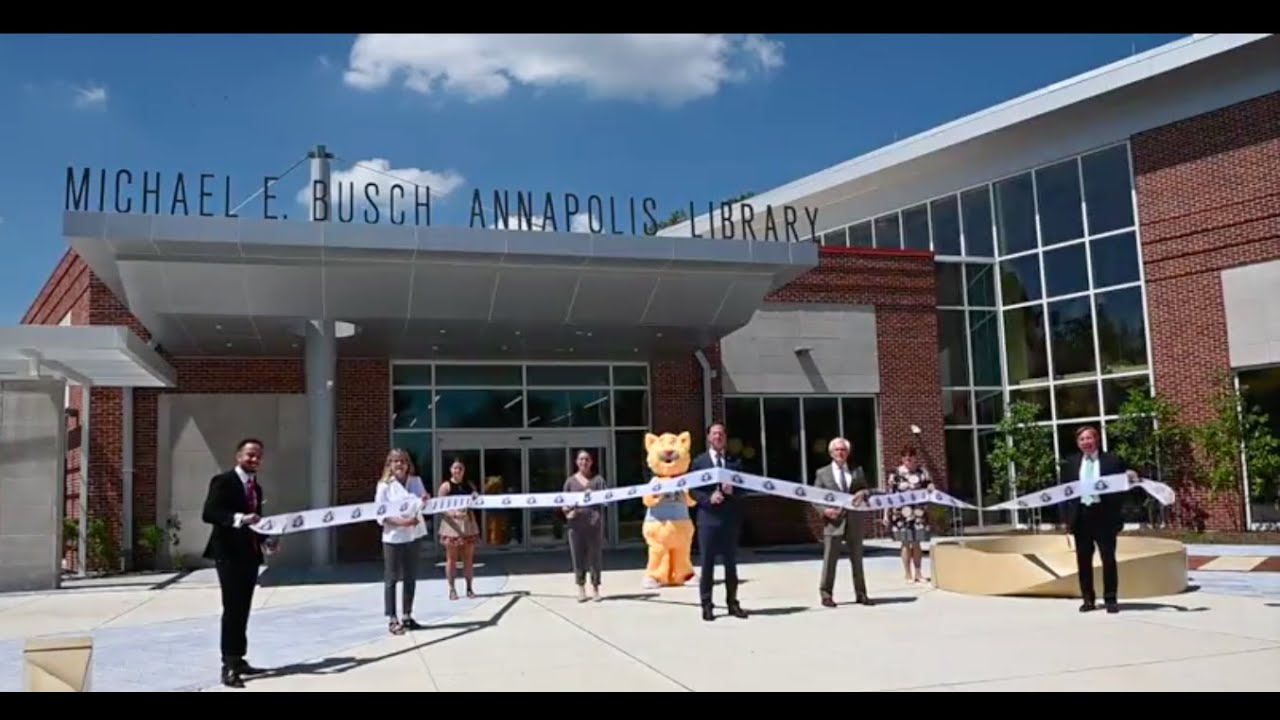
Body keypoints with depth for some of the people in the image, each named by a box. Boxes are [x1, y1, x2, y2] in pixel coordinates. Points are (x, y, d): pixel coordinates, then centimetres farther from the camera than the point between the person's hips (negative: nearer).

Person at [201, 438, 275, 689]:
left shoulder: (256, 488, 16)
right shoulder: (223, 481, -7)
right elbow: (208, 513, -19)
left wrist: (264, 541, 5)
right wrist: (238, 518, -31)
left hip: (250, 555, 8)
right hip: (229, 554, -8)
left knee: (243, 610, 10)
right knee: (232, 609, -10)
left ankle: (238, 660, 16)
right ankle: (229, 665, -8)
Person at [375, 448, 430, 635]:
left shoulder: (416, 481, 5)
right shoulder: (384, 485, -8)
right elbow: (380, 515, -12)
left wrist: (427, 500, -13)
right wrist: (401, 522, -24)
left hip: (414, 535, 5)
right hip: (393, 537, -5)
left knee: (411, 577, 11)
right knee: (391, 579, 2)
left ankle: (407, 616, 23)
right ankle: (392, 619, 7)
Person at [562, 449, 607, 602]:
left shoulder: (597, 479, 7)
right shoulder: (571, 481, 10)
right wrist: (567, 511, -9)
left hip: (594, 522, -1)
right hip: (576, 523, 1)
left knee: (595, 555, 3)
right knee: (577, 556, 3)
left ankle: (595, 587, 14)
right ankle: (581, 587, 16)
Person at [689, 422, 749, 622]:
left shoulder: (735, 462, 10)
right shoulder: (699, 462, 4)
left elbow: (743, 488, 7)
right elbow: (693, 490, 0)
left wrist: (732, 490, -13)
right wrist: (708, 498, -16)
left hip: (730, 518, 2)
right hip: (708, 517, -2)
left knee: (731, 562, 9)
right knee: (707, 563, 0)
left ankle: (732, 603, 17)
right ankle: (707, 605, 5)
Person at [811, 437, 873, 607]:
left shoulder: (857, 471, 14)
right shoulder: (822, 473, 6)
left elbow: (866, 490, 15)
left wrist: (863, 493, -9)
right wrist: (824, 510, -14)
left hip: (854, 522, 3)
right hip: (833, 521, -3)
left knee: (857, 559, 10)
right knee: (830, 560, -2)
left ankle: (860, 594, 19)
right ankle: (826, 594, 6)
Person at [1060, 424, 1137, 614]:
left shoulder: (1112, 460, 3)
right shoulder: (1070, 464, 10)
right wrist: (1068, 515, 0)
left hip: (1104, 514, -2)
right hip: (1081, 515, 2)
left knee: (1108, 558, 2)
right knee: (1083, 559, 7)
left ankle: (1110, 599, 10)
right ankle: (1088, 599, 16)